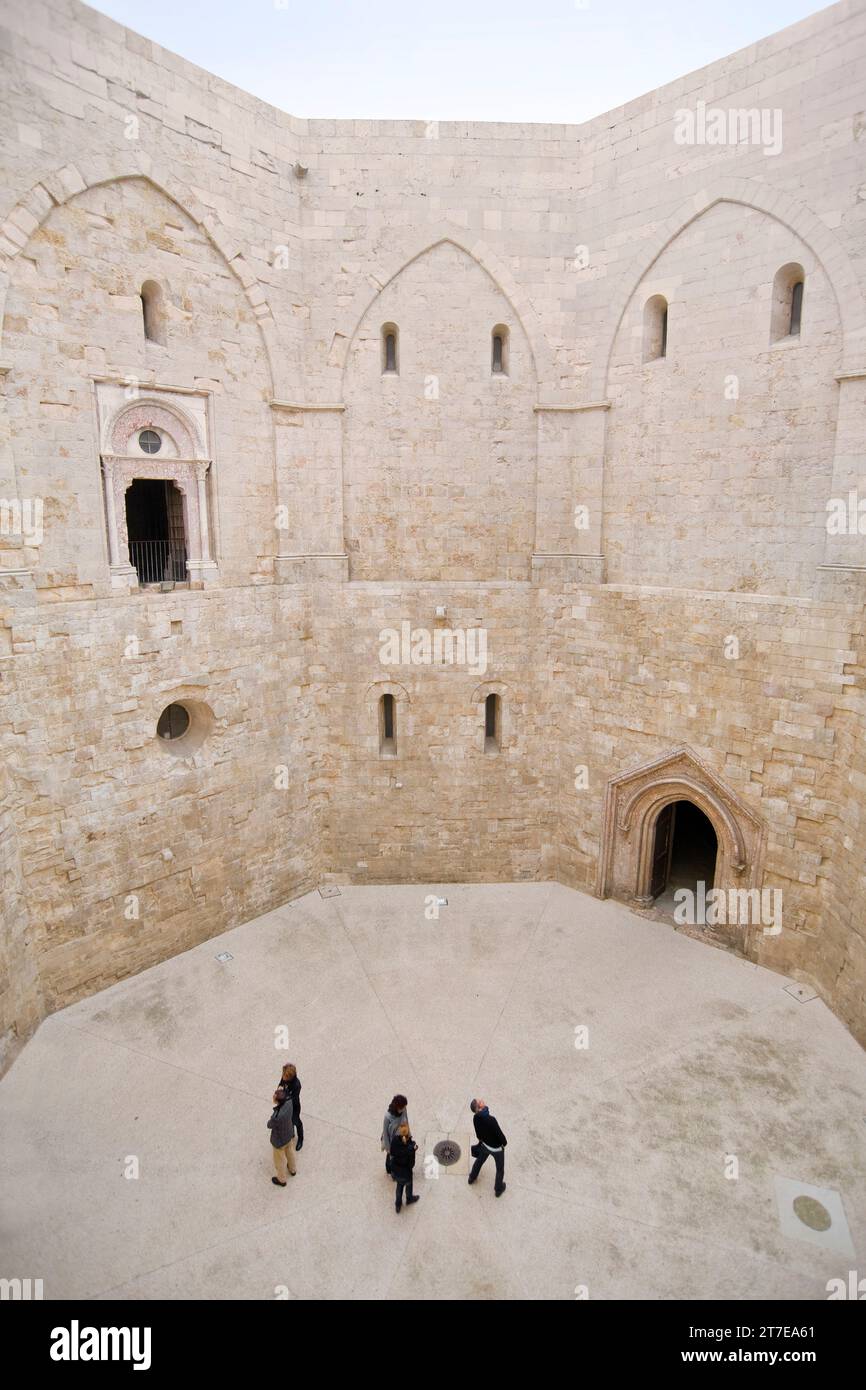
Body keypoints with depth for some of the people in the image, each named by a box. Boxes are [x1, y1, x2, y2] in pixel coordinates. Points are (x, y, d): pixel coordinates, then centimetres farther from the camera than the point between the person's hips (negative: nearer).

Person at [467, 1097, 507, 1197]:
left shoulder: (476, 1118, -20)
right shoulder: (490, 1119, -42)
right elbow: (499, 1133, -28)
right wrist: (504, 1142, -6)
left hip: (485, 1145, 5)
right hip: (496, 1148, -5)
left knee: (479, 1161, 33)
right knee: (500, 1169, 23)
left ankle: (472, 1178, 56)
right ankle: (498, 1189, 44)